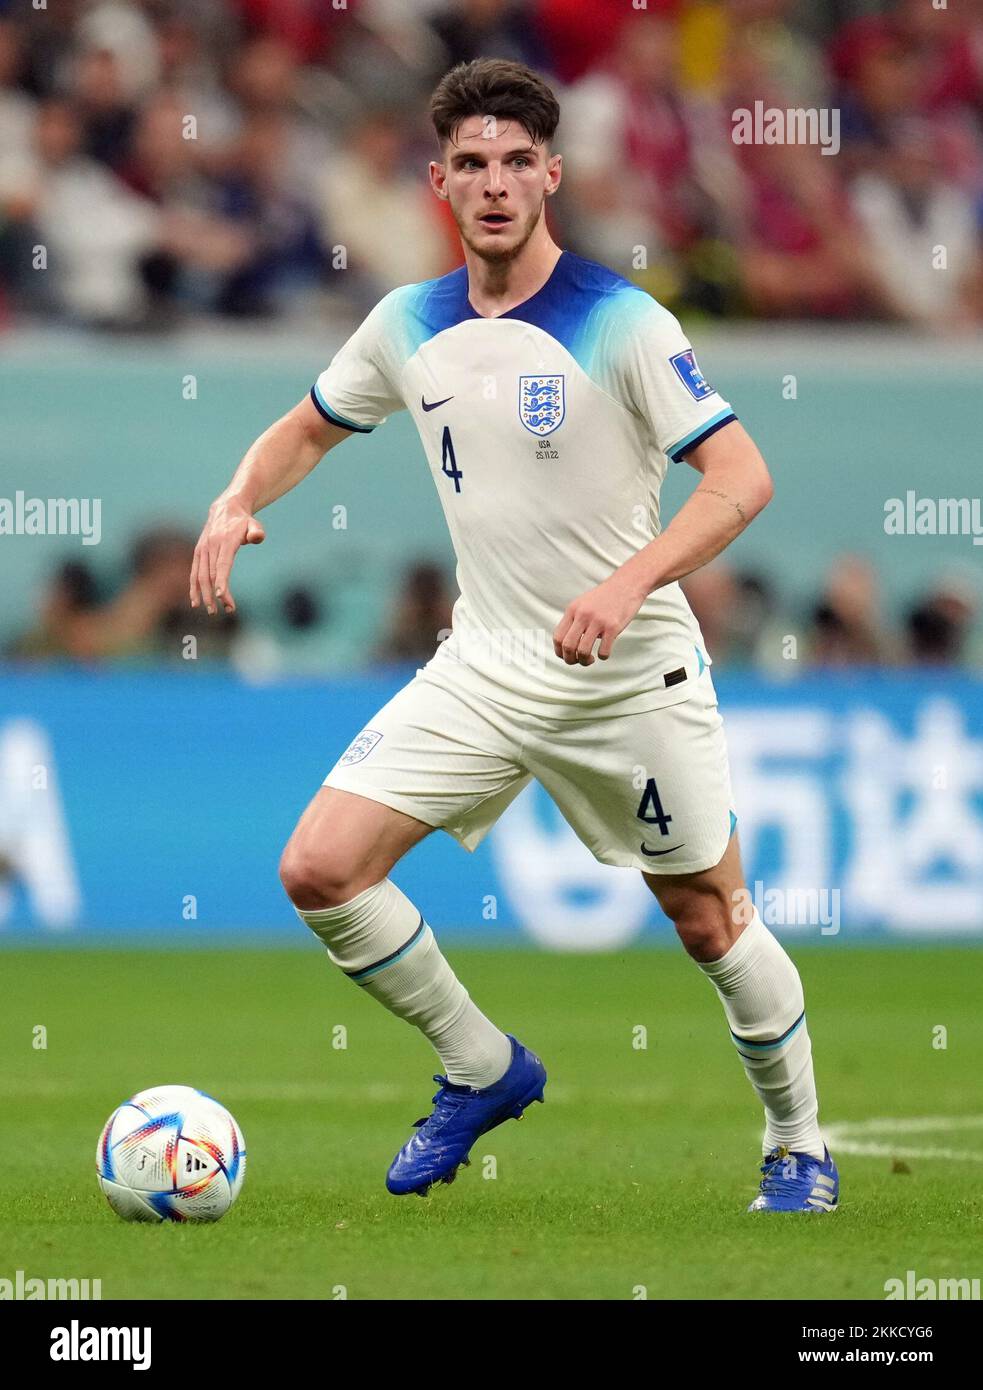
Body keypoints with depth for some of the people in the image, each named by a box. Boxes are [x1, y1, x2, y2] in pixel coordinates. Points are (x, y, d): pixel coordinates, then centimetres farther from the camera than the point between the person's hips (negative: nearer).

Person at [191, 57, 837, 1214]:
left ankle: (800, 1149, 26)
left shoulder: (620, 322, -14)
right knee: (319, 868, -9)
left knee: (713, 921, 4)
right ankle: (482, 1072, 10)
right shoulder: (409, 326, 2)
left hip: (630, 675, -4)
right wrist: (237, 502, -2)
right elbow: (309, 427, 19)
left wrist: (626, 585, -30)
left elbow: (741, 478, -18)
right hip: (484, 670, 4)